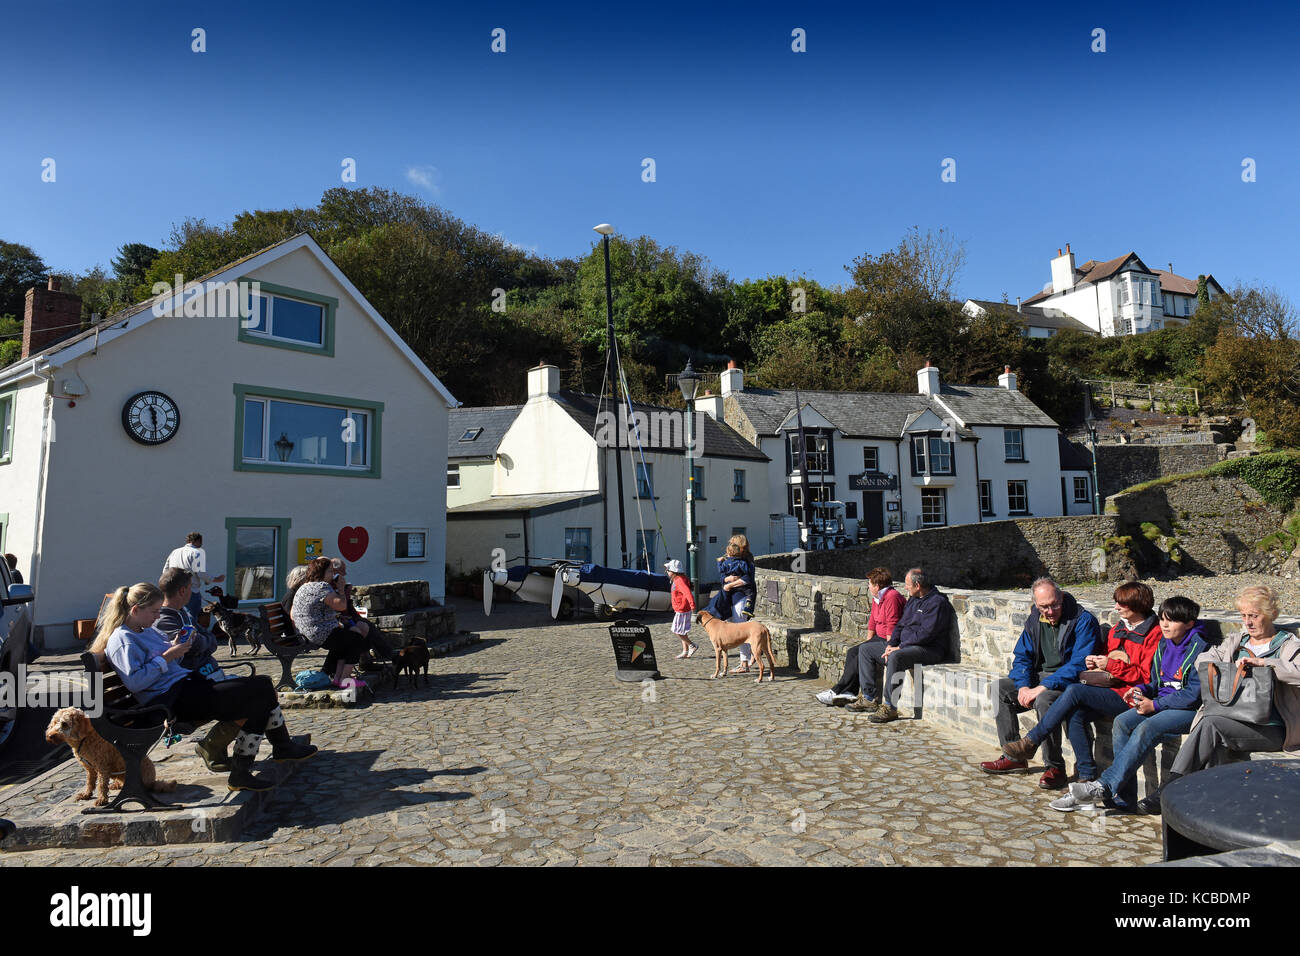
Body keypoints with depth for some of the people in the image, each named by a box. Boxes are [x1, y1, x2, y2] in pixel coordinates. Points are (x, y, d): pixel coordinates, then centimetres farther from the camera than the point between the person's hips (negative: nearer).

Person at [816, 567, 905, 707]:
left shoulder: (892, 597, -19)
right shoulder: (876, 598, 13)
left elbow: (892, 628, -21)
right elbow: (872, 623, 17)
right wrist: (867, 643, 10)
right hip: (880, 638, 10)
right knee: (852, 652, -3)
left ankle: (836, 691, -13)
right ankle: (849, 692, -10)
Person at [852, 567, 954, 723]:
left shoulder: (937, 602, -13)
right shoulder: (912, 600, 17)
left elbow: (925, 633, -21)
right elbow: (900, 625, 19)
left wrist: (899, 647, -19)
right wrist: (891, 644, 0)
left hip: (928, 649, -10)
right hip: (904, 646, 10)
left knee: (895, 657, -38)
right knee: (866, 649, 5)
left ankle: (890, 708, -32)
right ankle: (870, 698, 1)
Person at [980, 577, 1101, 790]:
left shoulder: (1083, 620, -15)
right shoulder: (1034, 620, 6)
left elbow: (1079, 665, -23)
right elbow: (1021, 657, 8)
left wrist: (1043, 687, -28)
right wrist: (1023, 686, -12)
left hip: (1070, 682, -7)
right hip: (1040, 676, 8)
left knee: (1044, 699, -35)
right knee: (1000, 688, -6)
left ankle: (1055, 768, -20)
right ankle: (1014, 757, 2)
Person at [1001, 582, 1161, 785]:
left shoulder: (1154, 633, -5)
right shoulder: (1118, 628, 19)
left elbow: (1147, 676, -11)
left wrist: (1111, 666, -15)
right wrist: (1095, 662, 5)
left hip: (1129, 696, -7)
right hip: (1108, 691, 7)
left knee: (1074, 690, -28)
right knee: (1075, 715, -23)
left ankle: (1031, 742, -21)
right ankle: (1088, 775, -13)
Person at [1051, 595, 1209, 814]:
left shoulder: (1199, 648, -11)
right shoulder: (1163, 644, 12)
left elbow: (1194, 694, -16)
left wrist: (1155, 705, -17)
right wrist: (1142, 690, -3)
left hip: (1190, 710, -7)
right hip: (1161, 704, 7)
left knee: (1146, 729, -32)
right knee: (1121, 722, -18)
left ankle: (1105, 786, -29)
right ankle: (1123, 800, -18)